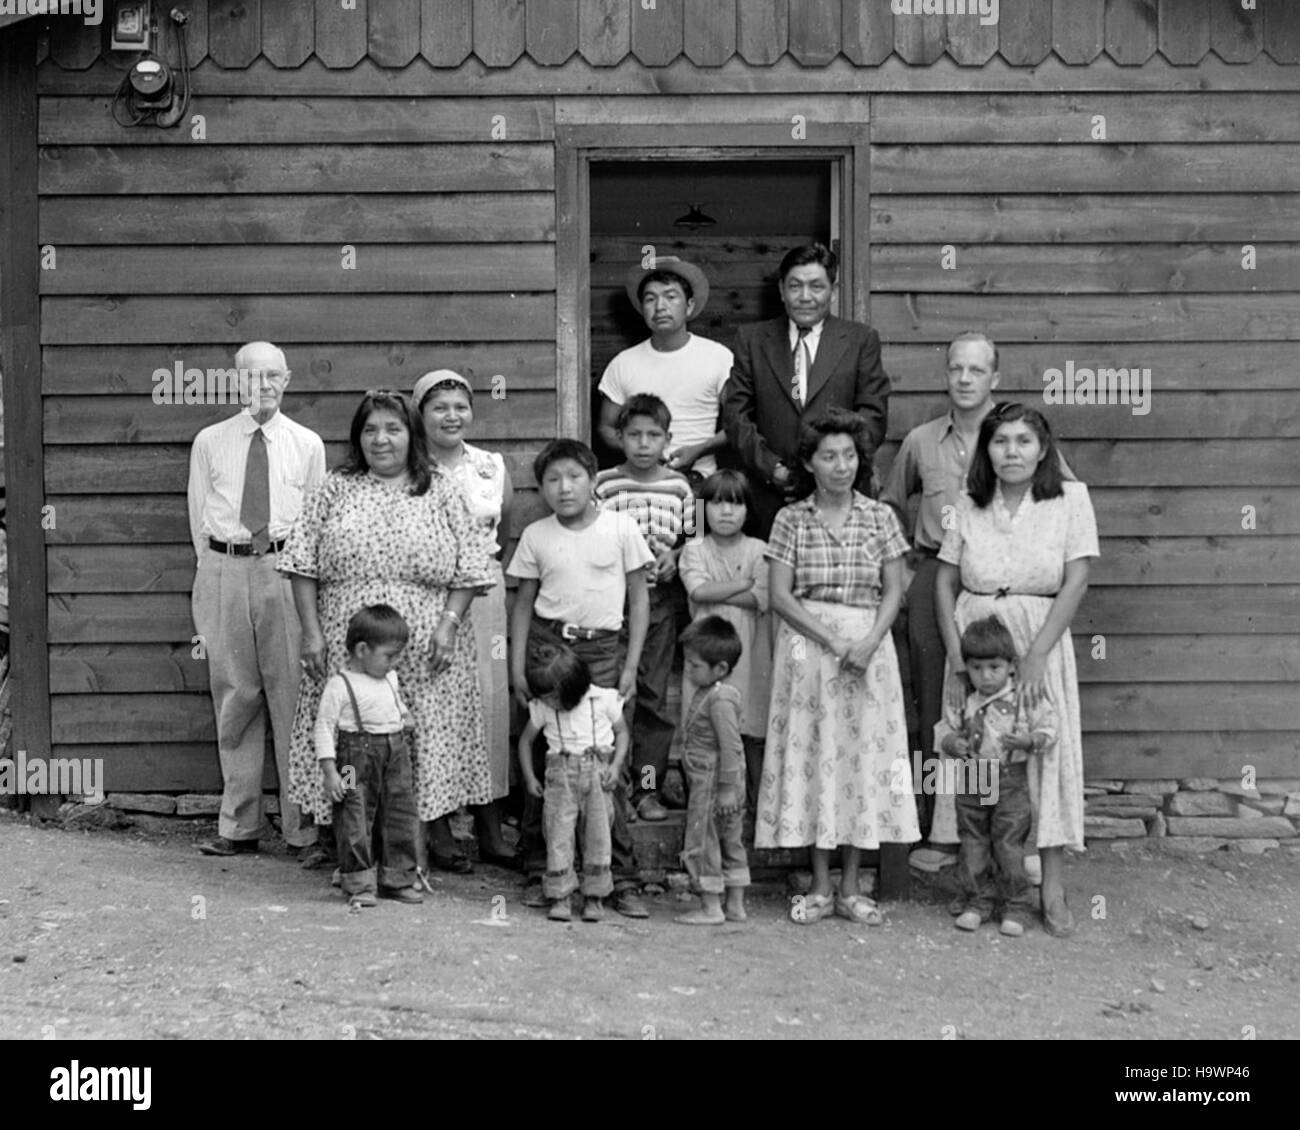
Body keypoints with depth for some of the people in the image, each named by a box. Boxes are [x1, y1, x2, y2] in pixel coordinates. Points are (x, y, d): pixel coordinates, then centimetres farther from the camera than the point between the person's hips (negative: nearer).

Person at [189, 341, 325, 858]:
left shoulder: (307, 444, 6)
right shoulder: (209, 442, 8)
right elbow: (198, 516, 12)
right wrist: (218, 570, 7)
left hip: (286, 568, -1)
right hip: (225, 570, 1)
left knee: (293, 694, -2)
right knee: (234, 695, 5)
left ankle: (302, 827, 5)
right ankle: (239, 826, 14)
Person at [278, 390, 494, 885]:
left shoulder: (440, 494, 7)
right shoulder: (335, 490, 8)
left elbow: (468, 571, 4)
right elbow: (303, 566, 5)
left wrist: (448, 624, -9)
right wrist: (312, 630, -4)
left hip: (422, 653, -1)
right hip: (346, 648, 1)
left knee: (418, 749, 1)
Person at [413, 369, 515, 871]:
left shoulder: (493, 468, 8)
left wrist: (482, 560, 12)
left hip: (483, 590, 4)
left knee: (490, 699, 4)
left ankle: (490, 830, 13)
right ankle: (438, 832, 6)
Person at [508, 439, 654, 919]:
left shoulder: (621, 528, 2)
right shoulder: (535, 536, 6)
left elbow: (639, 599, 6)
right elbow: (524, 604, 13)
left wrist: (630, 665, 1)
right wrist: (518, 666, 7)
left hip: (604, 649, -1)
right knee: (542, 760, 3)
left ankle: (622, 878, 4)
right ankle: (539, 871, 14)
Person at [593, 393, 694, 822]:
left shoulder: (679, 486, 7)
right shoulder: (604, 484, 0)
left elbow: (690, 538, 13)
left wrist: (675, 557, -6)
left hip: (660, 598, 2)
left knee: (653, 695, 5)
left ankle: (648, 787, 12)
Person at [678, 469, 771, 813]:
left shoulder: (757, 550, 1)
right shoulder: (694, 549, 3)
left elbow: (761, 599, -12)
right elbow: (698, 590, -14)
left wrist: (716, 594, -13)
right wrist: (743, 584, -11)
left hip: (749, 651, 0)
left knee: (753, 732, 5)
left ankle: (757, 799, 17)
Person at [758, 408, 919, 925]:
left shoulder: (880, 518, 5)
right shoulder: (791, 520, 1)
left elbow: (893, 591, 4)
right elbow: (780, 596, -3)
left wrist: (869, 643, -13)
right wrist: (831, 642, -14)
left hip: (869, 646, 1)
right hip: (806, 646, -1)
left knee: (863, 756, 2)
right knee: (812, 755, 1)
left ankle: (850, 887, 12)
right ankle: (820, 887, 11)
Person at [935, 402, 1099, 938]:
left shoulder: (1070, 498, -2)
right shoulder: (970, 506, 4)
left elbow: (1076, 582, -7)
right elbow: (945, 583, 5)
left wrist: (1036, 656, -13)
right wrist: (957, 658, -5)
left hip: (1041, 640, -2)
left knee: (1047, 749, -5)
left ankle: (1053, 889, 3)